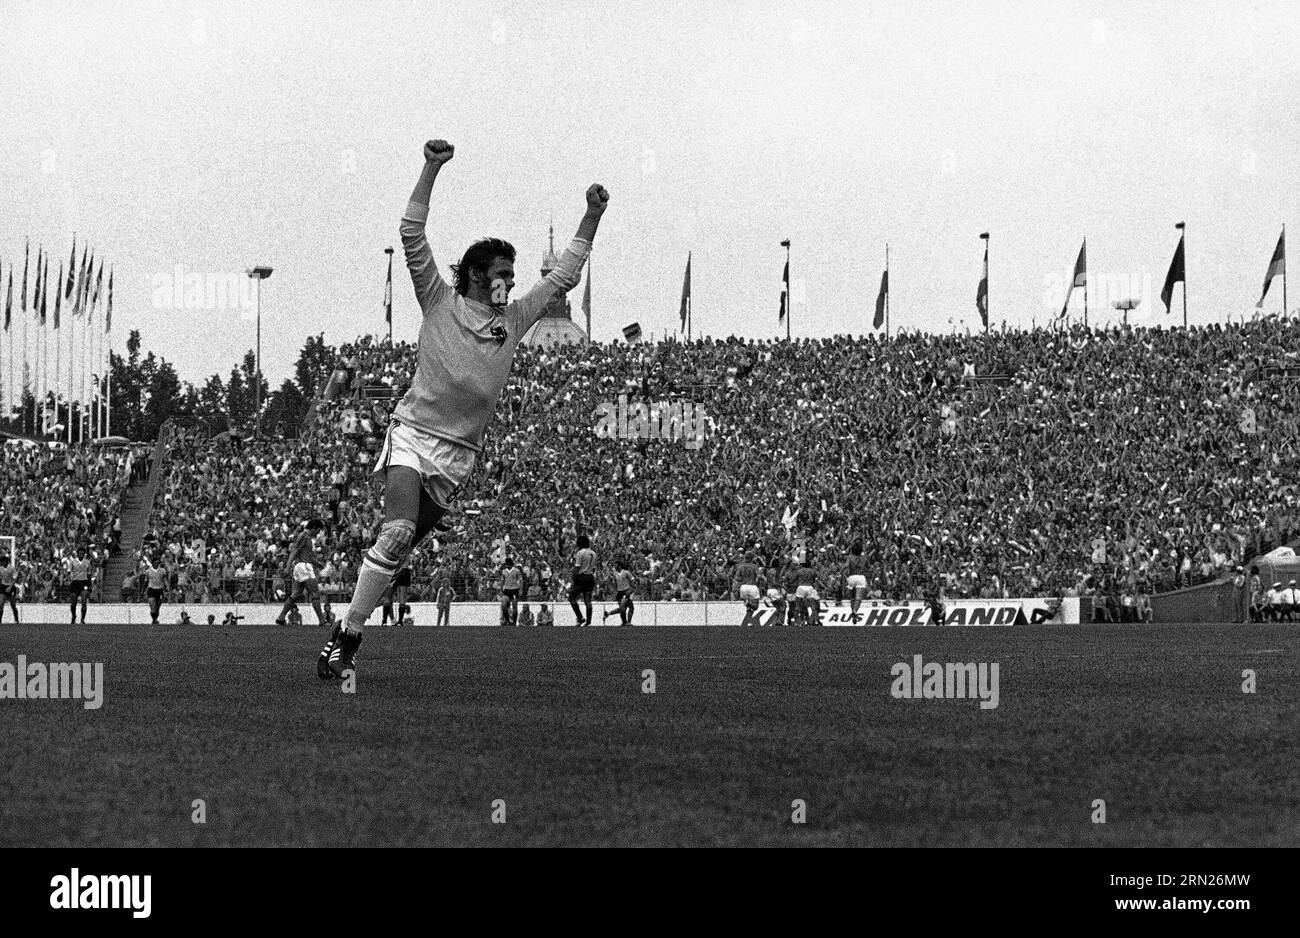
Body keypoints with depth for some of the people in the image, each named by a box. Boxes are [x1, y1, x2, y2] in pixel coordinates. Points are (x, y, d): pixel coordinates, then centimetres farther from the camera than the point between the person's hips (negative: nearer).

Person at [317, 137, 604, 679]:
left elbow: (564, 276, 21)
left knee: (403, 545, 4)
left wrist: (592, 218, 16)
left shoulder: (513, 321, 15)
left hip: (459, 453, 5)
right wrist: (431, 171, -11)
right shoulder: (440, 304, 4)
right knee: (398, 530, -24)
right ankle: (344, 637, -23)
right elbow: (413, 236, -3)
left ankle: (348, 635, 13)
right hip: (413, 432, -5)